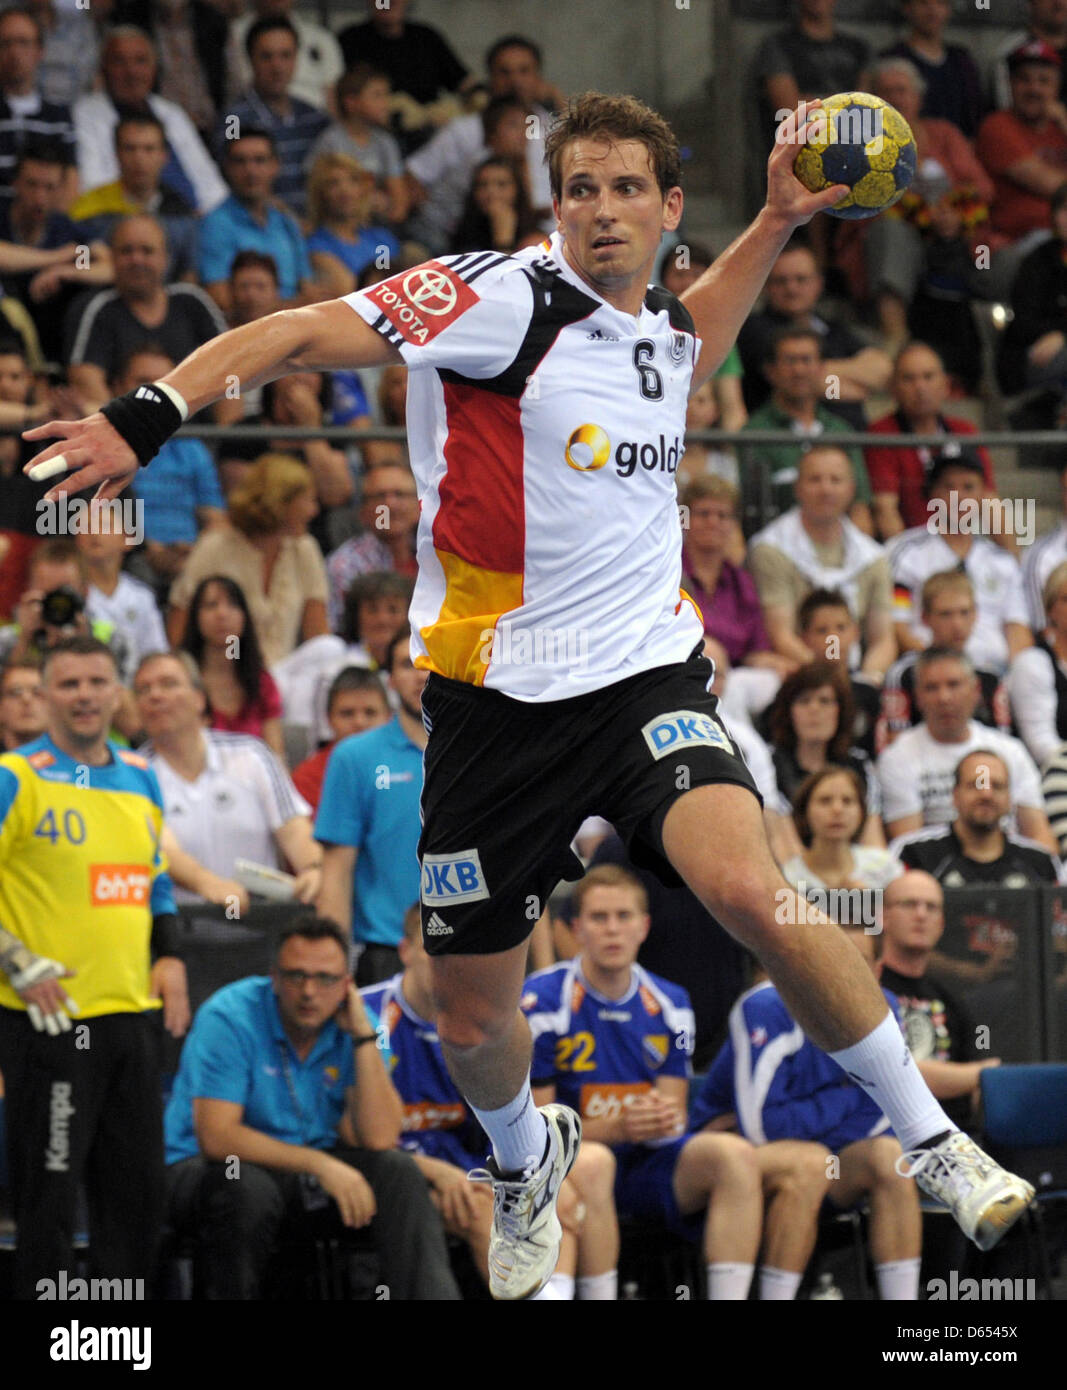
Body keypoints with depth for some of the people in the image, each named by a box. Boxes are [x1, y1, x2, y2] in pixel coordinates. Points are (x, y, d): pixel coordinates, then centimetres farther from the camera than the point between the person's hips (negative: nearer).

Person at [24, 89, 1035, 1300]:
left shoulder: (664, 331, 9)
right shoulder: (509, 297, -10)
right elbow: (306, 333, -16)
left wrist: (779, 218, 28)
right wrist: (148, 416, -28)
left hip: (646, 676, 2)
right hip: (498, 699, -2)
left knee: (748, 889, -27)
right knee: (470, 1021, 8)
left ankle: (929, 1138, -11)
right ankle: (525, 1162, 44)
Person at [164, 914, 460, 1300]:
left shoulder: (351, 1024, -4)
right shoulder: (228, 1018, -18)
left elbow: (378, 1138, -15)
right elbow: (216, 1137, -27)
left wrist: (364, 1037, -20)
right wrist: (320, 1164, -30)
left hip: (304, 1173, 5)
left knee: (397, 1171, -18)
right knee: (249, 1189, -37)